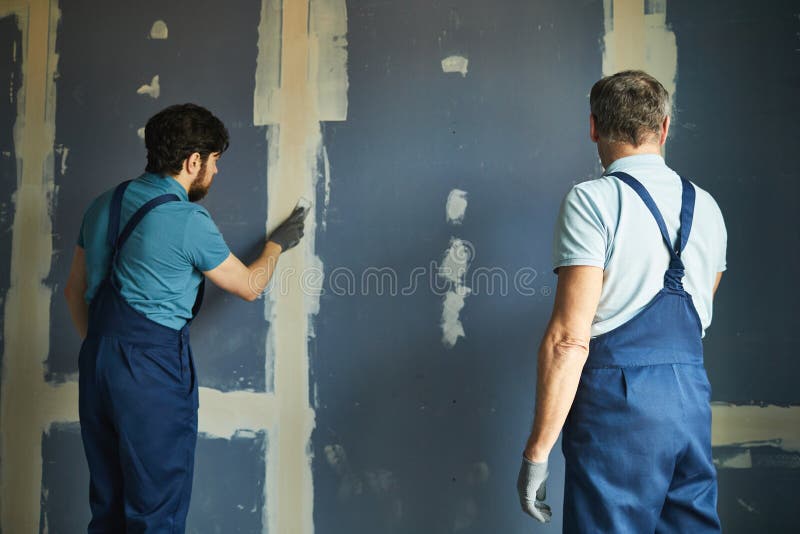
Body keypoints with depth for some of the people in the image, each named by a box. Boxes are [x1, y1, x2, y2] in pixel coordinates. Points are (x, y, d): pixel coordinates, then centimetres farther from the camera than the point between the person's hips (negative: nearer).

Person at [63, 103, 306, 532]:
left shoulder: (104, 205, 9)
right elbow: (250, 286, -1)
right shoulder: (189, 221, -14)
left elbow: (75, 290, 15)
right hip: (153, 372, -8)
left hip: (96, 368, 8)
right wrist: (277, 243, 16)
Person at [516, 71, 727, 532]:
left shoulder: (592, 201, -9)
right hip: (692, 396, 6)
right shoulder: (706, 206, 10)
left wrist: (537, 450, -12)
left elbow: (569, 338, -16)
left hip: (617, 396, -6)